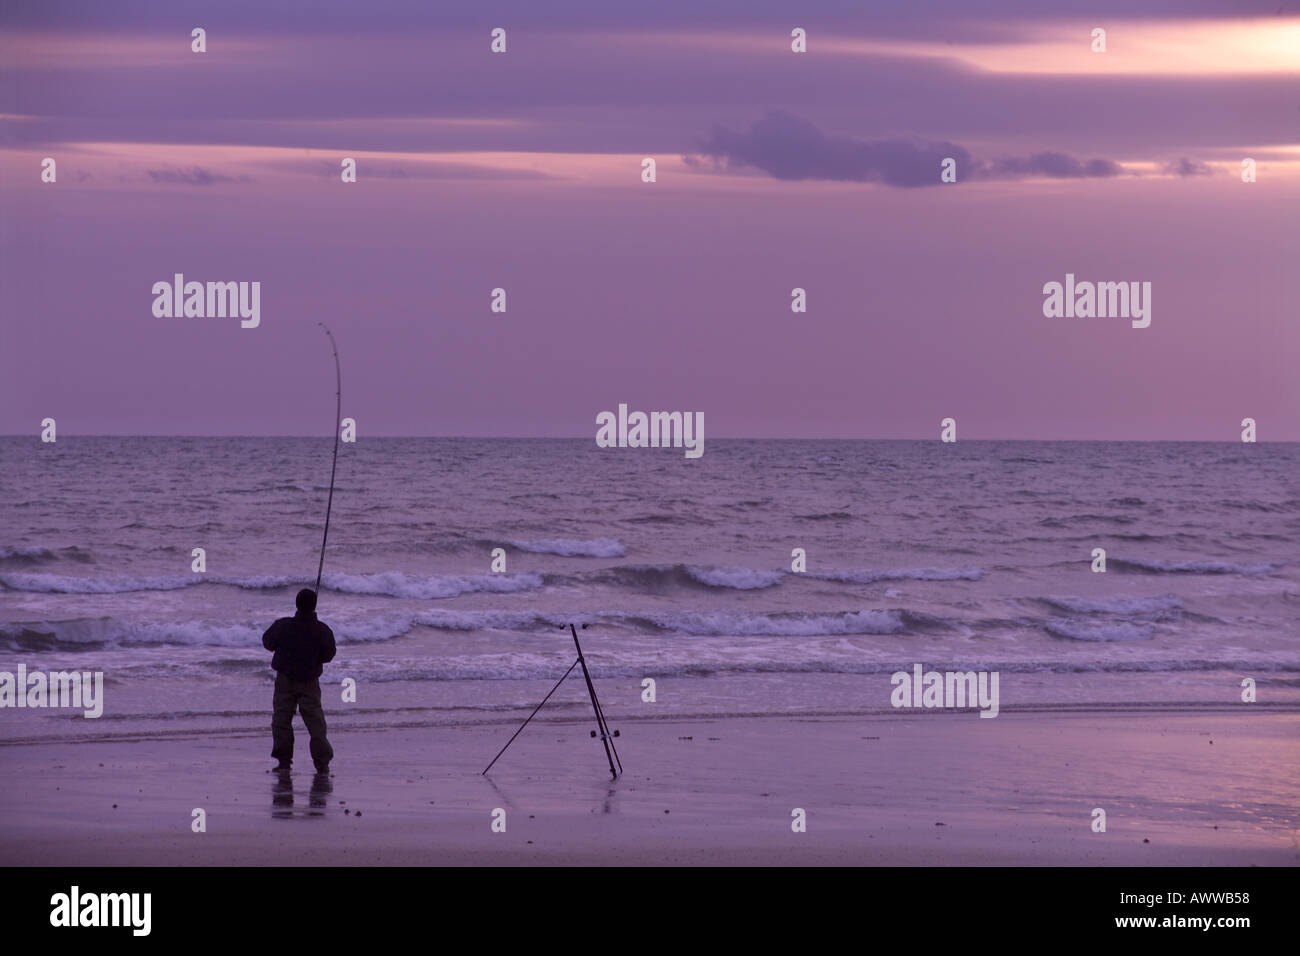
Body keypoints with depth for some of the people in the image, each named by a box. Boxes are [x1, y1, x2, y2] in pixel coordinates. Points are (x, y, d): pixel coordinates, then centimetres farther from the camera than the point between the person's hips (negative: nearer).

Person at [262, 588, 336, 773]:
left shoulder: (283, 626, -16)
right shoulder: (322, 631, -15)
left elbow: (268, 643, 0)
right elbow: (328, 655, -3)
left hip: (285, 680, -1)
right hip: (310, 682, 1)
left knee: (282, 718, 9)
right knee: (315, 720, 7)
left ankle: (284, 760, 4)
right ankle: (322, 761, 0)